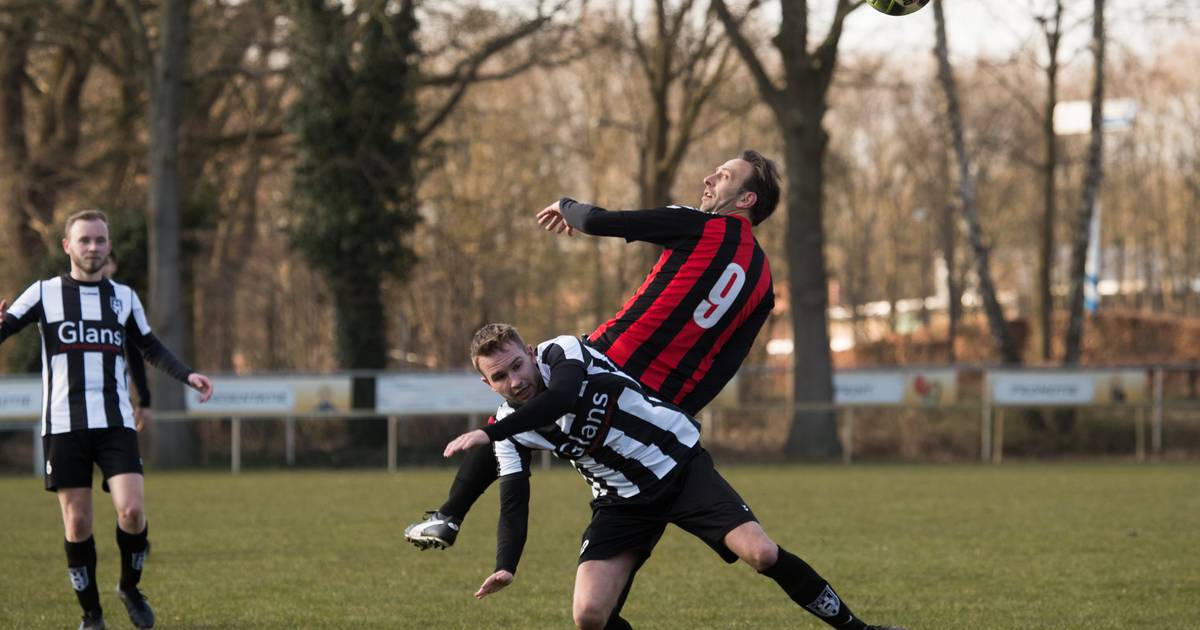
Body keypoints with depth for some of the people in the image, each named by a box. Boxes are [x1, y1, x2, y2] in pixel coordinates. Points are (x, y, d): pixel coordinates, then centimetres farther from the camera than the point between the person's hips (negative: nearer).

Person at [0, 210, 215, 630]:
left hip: (116, 423, 2)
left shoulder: (124, 297, 12)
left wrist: (188, 375, 8)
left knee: (131, 511, -15)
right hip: (63, 425, -2)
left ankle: (130, 588, 11)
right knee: (77, 524, -2)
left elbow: (150, 348, 23)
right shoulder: (44, 294, 3)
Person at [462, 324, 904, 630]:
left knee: (762, 553, -19)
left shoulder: (562, 353, -16)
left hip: (681, 466, -3)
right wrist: (506, 566, -24)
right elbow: (514, 502, -9)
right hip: (623, 505, 3)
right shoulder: (511, 431, -5)